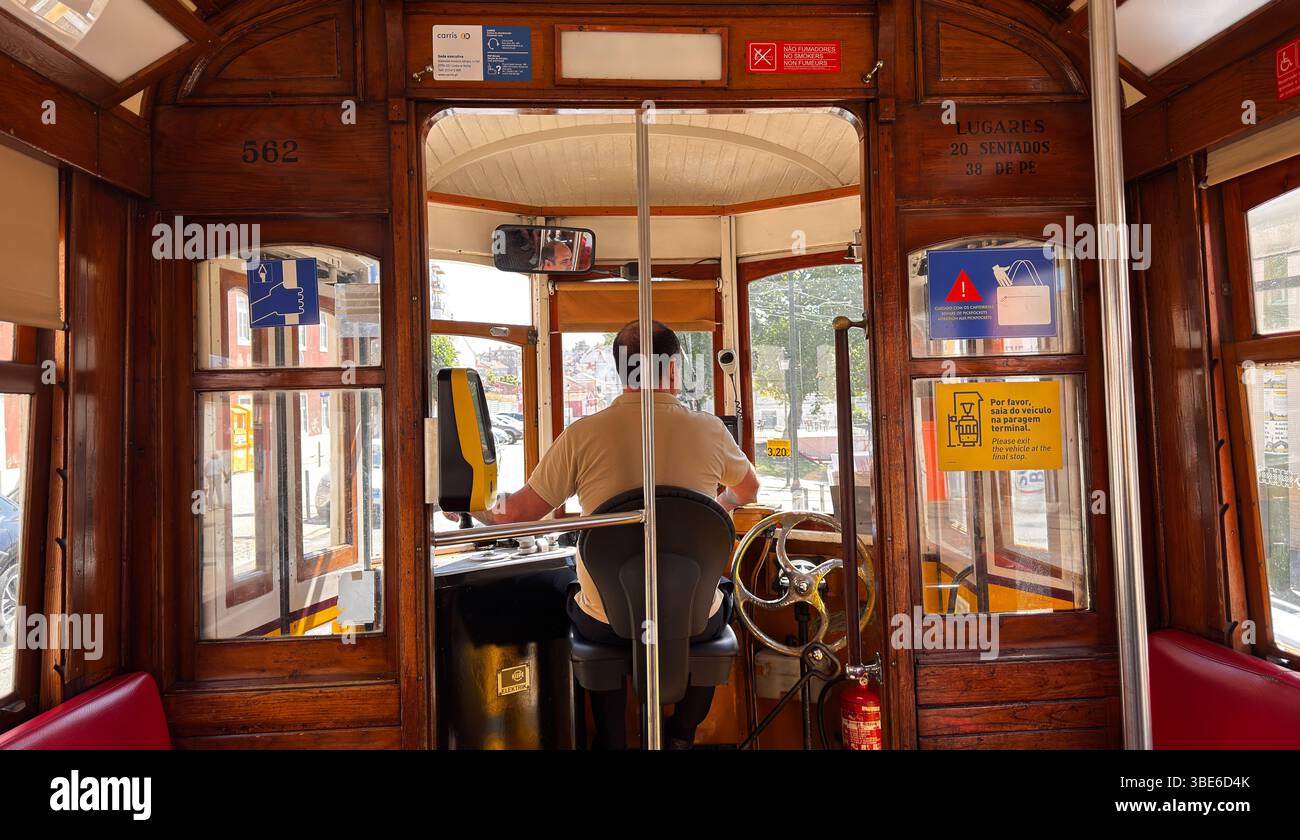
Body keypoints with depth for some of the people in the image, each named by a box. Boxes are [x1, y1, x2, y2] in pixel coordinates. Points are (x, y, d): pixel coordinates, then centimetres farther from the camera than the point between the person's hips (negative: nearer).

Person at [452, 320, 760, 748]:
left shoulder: (582, 434, -12)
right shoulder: (709, 430, -7)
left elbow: (520, 511, -3)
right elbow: (748, 490, 13)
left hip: (608, 624, 0)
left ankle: (612, 740, 39)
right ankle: (681, 735, 37)